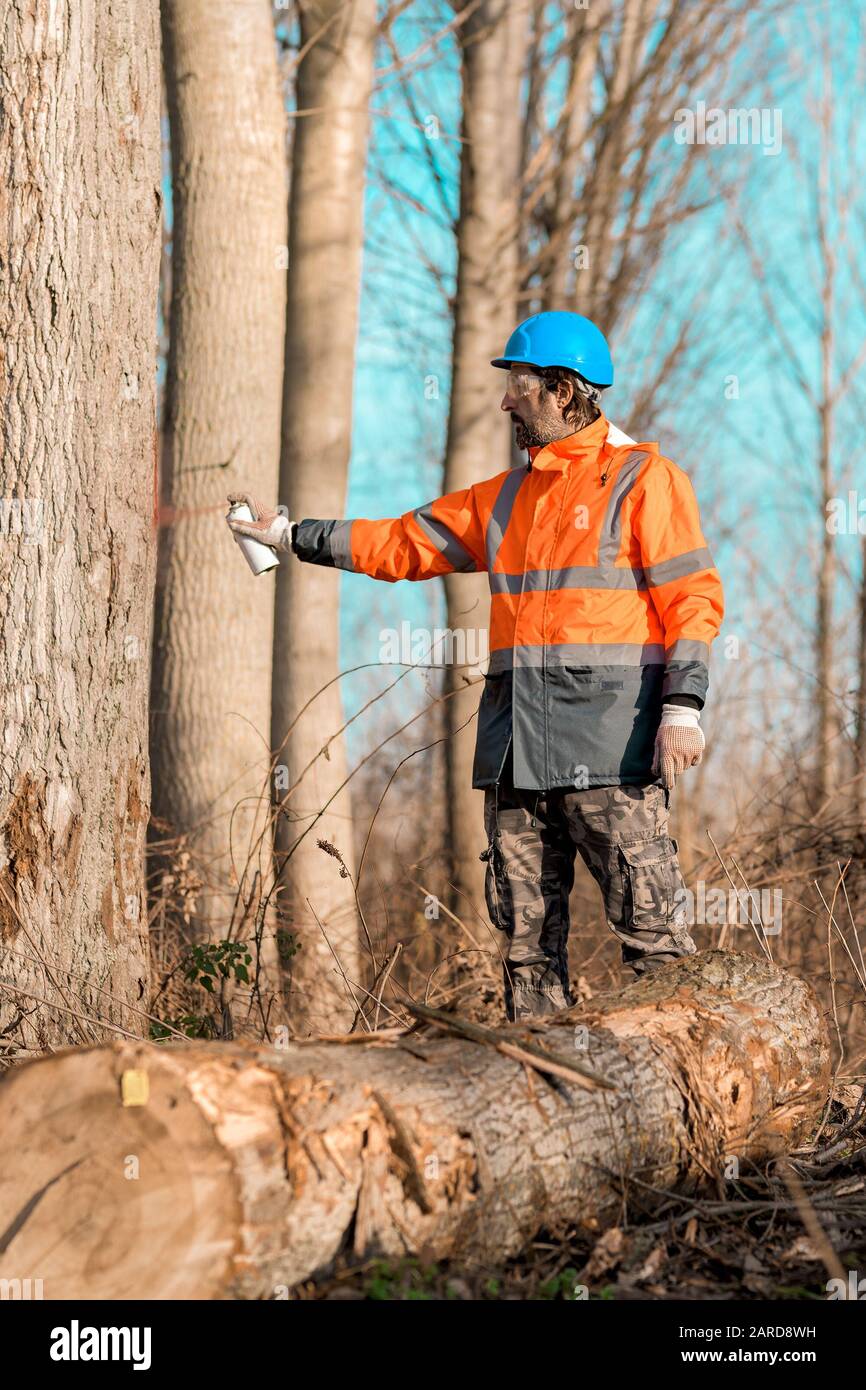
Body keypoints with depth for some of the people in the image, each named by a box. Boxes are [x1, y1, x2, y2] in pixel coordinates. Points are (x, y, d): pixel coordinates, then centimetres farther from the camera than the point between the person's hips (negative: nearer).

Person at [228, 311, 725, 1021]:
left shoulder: (645, 479, 0)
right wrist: (292, 534, 24)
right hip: (516, 746, 7)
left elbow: (693, 597, -6)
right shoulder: (505, 497, 21)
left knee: (649, 921, -10)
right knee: (527, 926, 7)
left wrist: (683, 705, -16)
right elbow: (405, 543, 25)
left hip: (607, 741, -7)